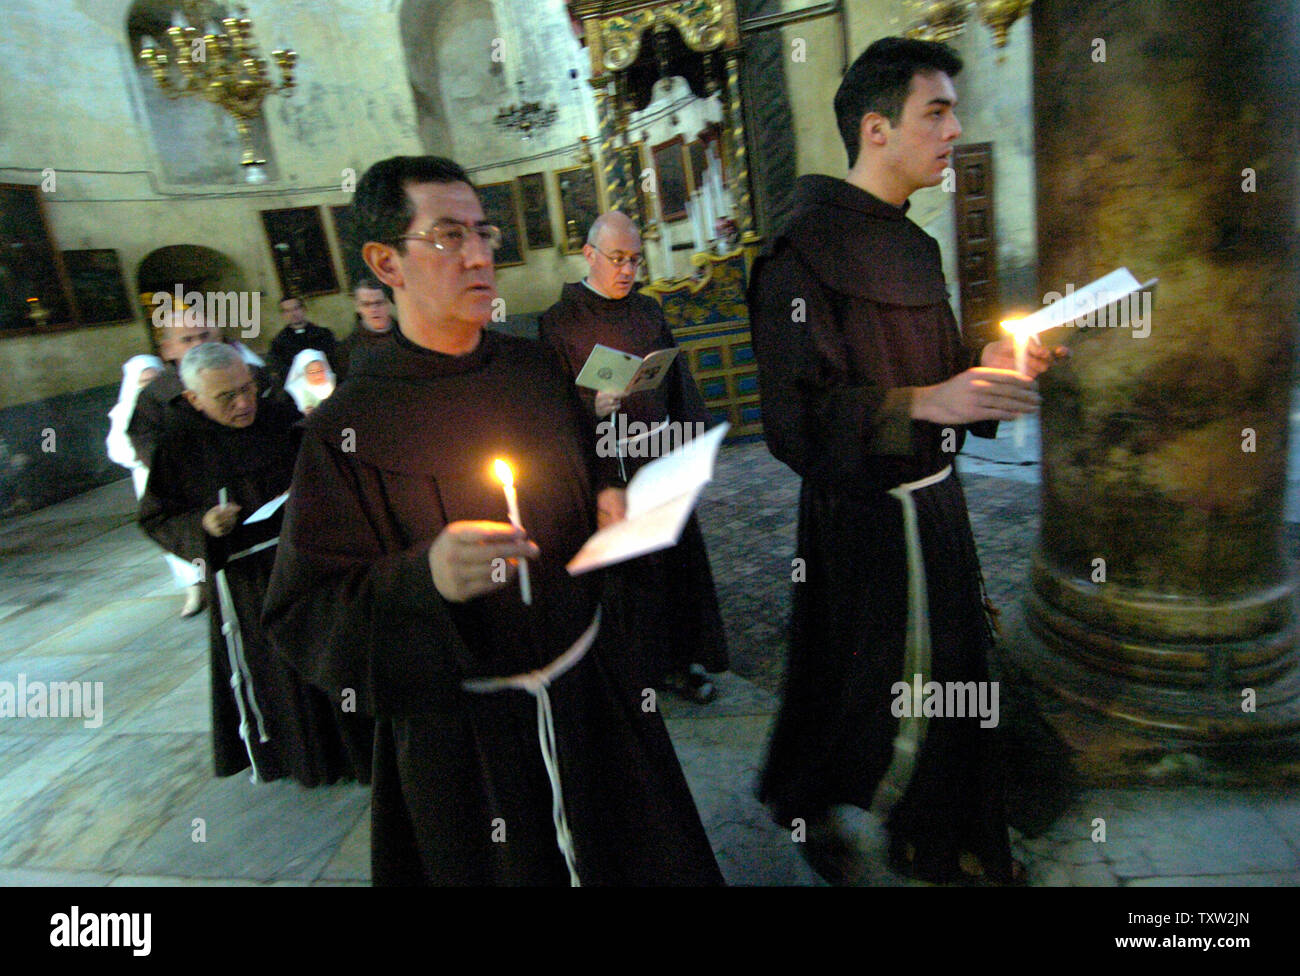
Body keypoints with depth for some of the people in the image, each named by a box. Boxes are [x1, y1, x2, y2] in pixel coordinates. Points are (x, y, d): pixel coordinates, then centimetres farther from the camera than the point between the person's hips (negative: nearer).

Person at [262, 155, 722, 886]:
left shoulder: (536, 368, 0)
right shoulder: (350, 427, -14)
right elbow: (301, 614, -14)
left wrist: (607, 507, -5)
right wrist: (423, 577, -31)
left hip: (587, 683, 5)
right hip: (458, 726, -4)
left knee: (629, 851, 22)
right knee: (508, 865, 18)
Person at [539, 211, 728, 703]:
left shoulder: (649, 311, 10)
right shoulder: (560, 321, -4)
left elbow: (678, 382, 14)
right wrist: (592, 408, -27)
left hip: (659, 460, 5)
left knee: (676, 559, 11)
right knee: (617, 568, 3)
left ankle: (677, 658, 28)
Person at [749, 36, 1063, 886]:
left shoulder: (915, 246, 13)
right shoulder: (804, 255, -16)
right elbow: (795, 419, -21)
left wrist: (983, 368, 3)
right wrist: (924, 402, -26)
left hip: (934, 497, 9)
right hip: (865, 513, -9)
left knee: (951, 678, 19)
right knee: (888, 694, 1)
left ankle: (943, 844, 42)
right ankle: (812, 808, 32)